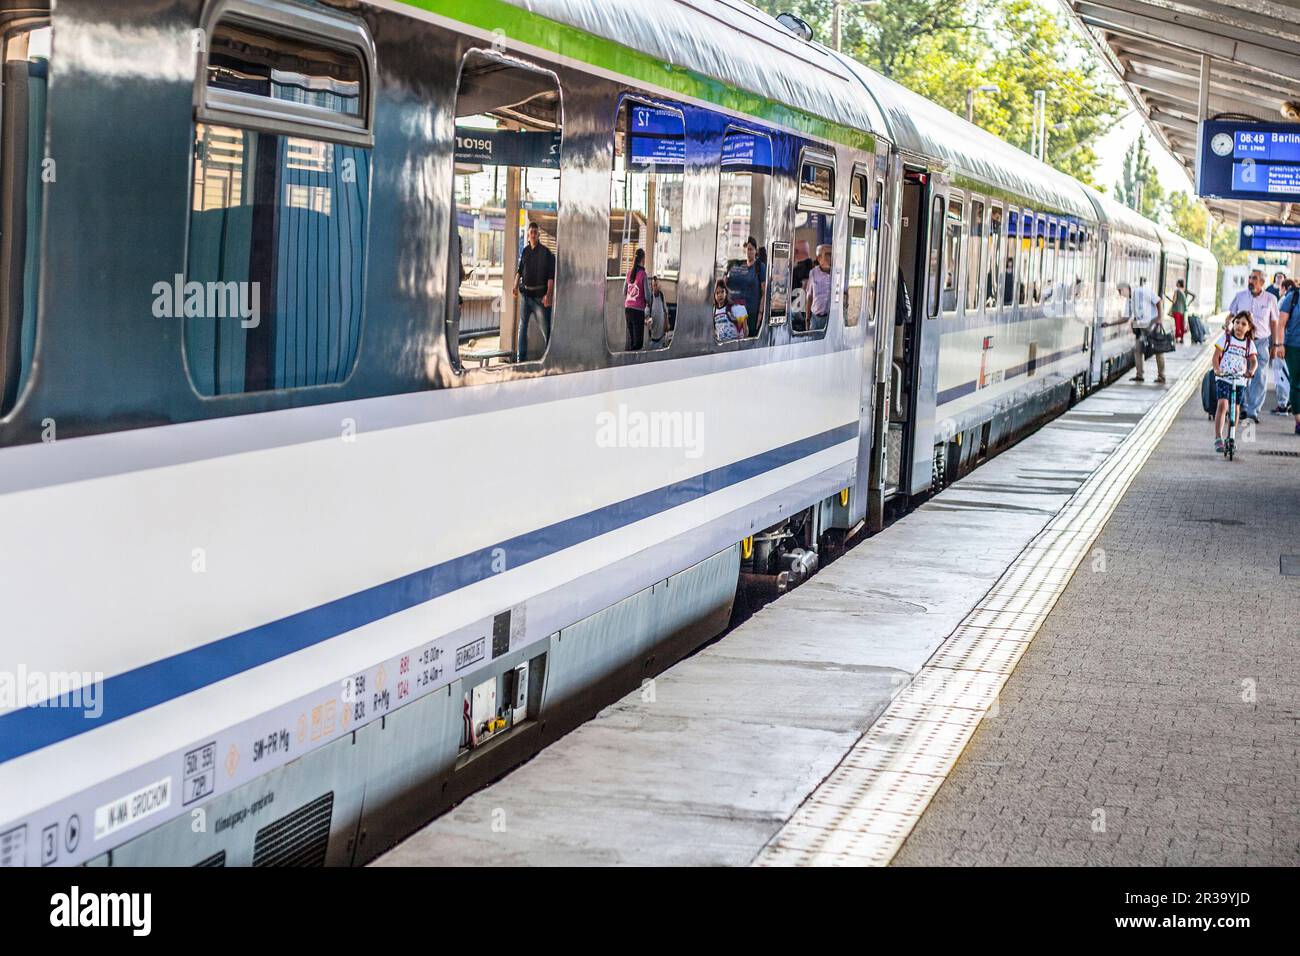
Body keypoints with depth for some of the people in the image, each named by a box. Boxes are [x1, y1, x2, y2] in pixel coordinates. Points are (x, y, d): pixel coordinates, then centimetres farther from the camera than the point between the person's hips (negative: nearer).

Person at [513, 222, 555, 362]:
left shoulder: (546, 253, -7)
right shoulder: (525, 251, 9)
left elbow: (551, 276, -12)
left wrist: (549, 294, -21)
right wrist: (516, 286, 7)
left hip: (540, 296, -5)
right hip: (526, 293, 5)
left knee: (546, 328, -4)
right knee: (522, 327, 7)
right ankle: (520, 358, 13)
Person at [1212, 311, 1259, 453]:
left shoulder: (1249, 343, 7)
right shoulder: (1226, 338, 0)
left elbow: (1254, 360, 3)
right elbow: (1216, 356, -3)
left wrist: (1251, 371, -18)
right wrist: (1217, 369, -20)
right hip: (1223, 378, -3)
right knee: (1222, 404, -18)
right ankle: (1218, 438, -20)